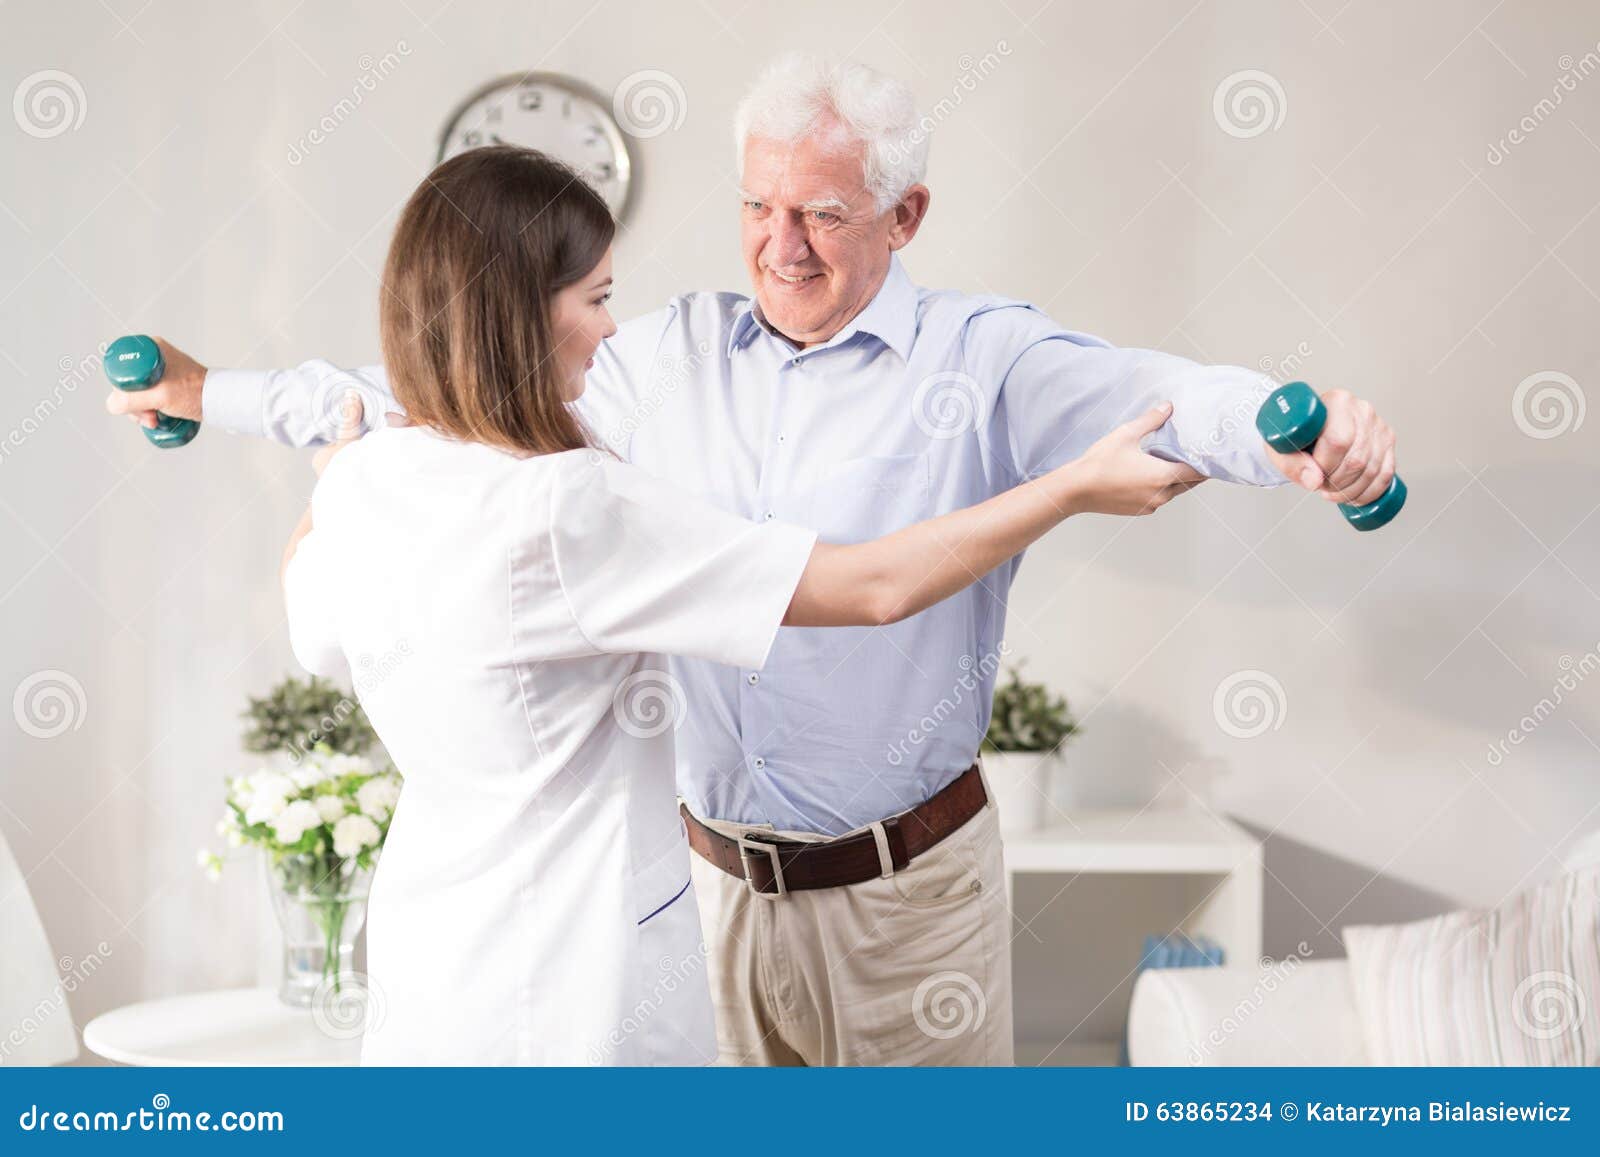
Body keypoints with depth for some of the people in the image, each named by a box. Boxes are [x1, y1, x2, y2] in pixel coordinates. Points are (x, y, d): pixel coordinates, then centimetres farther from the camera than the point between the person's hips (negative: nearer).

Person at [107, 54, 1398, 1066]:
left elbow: (1150, 394, -27)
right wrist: (215, 394, 13)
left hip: (905, 886, -4)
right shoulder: (676, 355, 4)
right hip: (718, 873, 4)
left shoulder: (979, 360, -10)